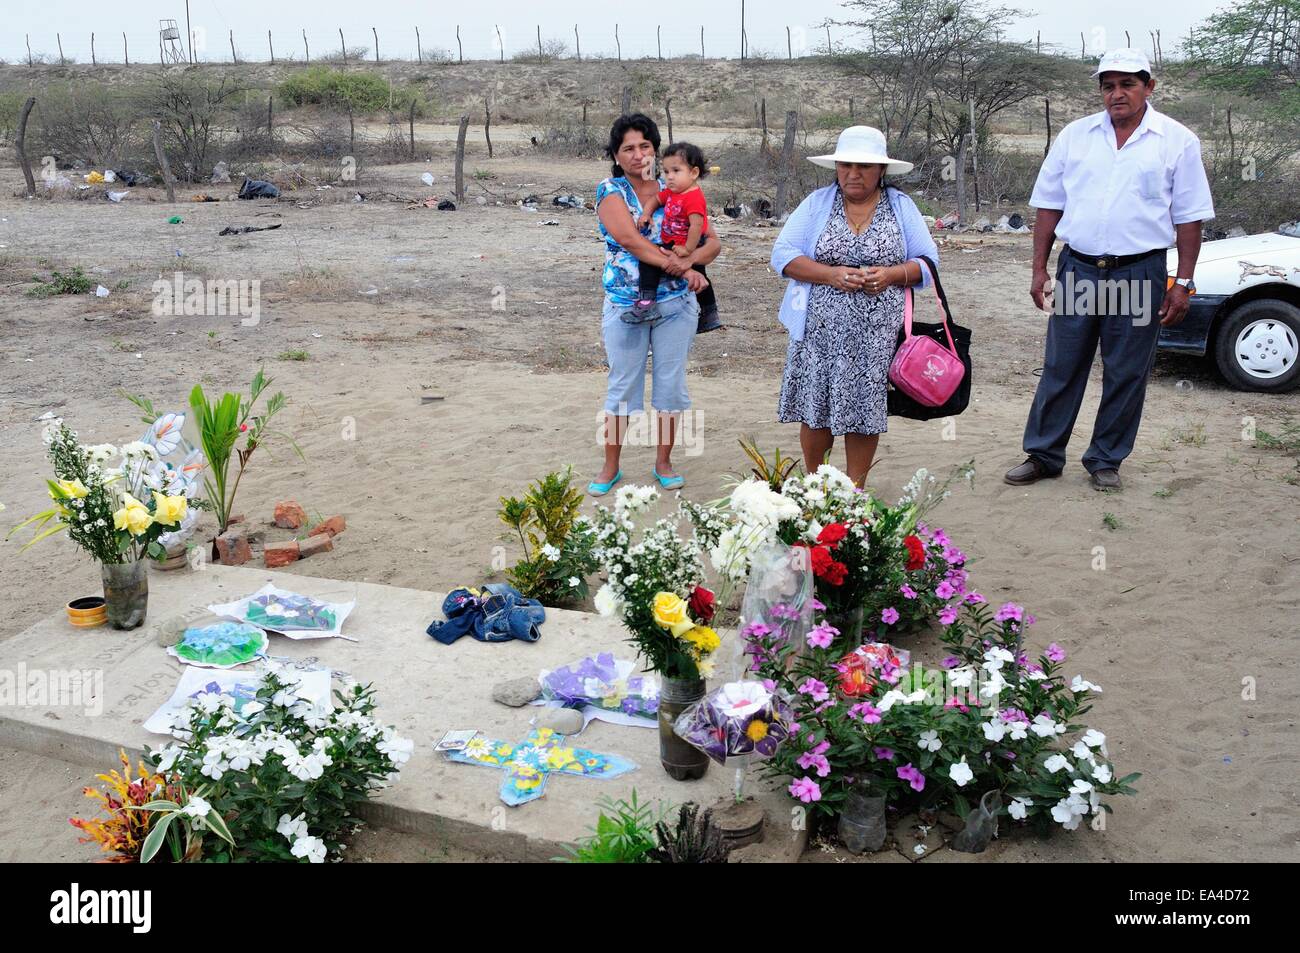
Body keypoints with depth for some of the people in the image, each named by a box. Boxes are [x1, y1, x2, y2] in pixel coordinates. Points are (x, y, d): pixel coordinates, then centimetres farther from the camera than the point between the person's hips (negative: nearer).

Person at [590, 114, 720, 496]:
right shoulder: (611, 191, -2)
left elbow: (712, 243, 1)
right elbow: (630, 239, -18)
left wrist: (689, 261, -21)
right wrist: (678, 267, -22)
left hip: (675, 305, 2)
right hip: (625, 306, -2)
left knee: (671, 384, 7)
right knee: (622, 386, 5)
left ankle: (664, 462, 21)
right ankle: (610, 467, 16)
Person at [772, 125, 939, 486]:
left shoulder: (902, 207, 9)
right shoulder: (816, 203, 6)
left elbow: (928, 260, 8)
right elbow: (783, 255, -1)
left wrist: (891, 274, -13)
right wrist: (831, 274, -16)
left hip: (877, 335, 0)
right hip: (821, 331, 0)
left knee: (865, 413, 2)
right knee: (816, 410, 2)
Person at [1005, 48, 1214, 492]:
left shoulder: (1178, 141, 1)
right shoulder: (1075, 135, 7)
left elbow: (1189, 216, 2)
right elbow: (1049, 204, 10)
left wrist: (1183, 282, -4)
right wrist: (1039, 269, 4)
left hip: (1138, 274, -1)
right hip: (1077, 268, 2)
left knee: (1126, 375, 6)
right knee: (1061, 369, 6)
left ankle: (1105, 461, 18)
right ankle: (1043, 455, 16)